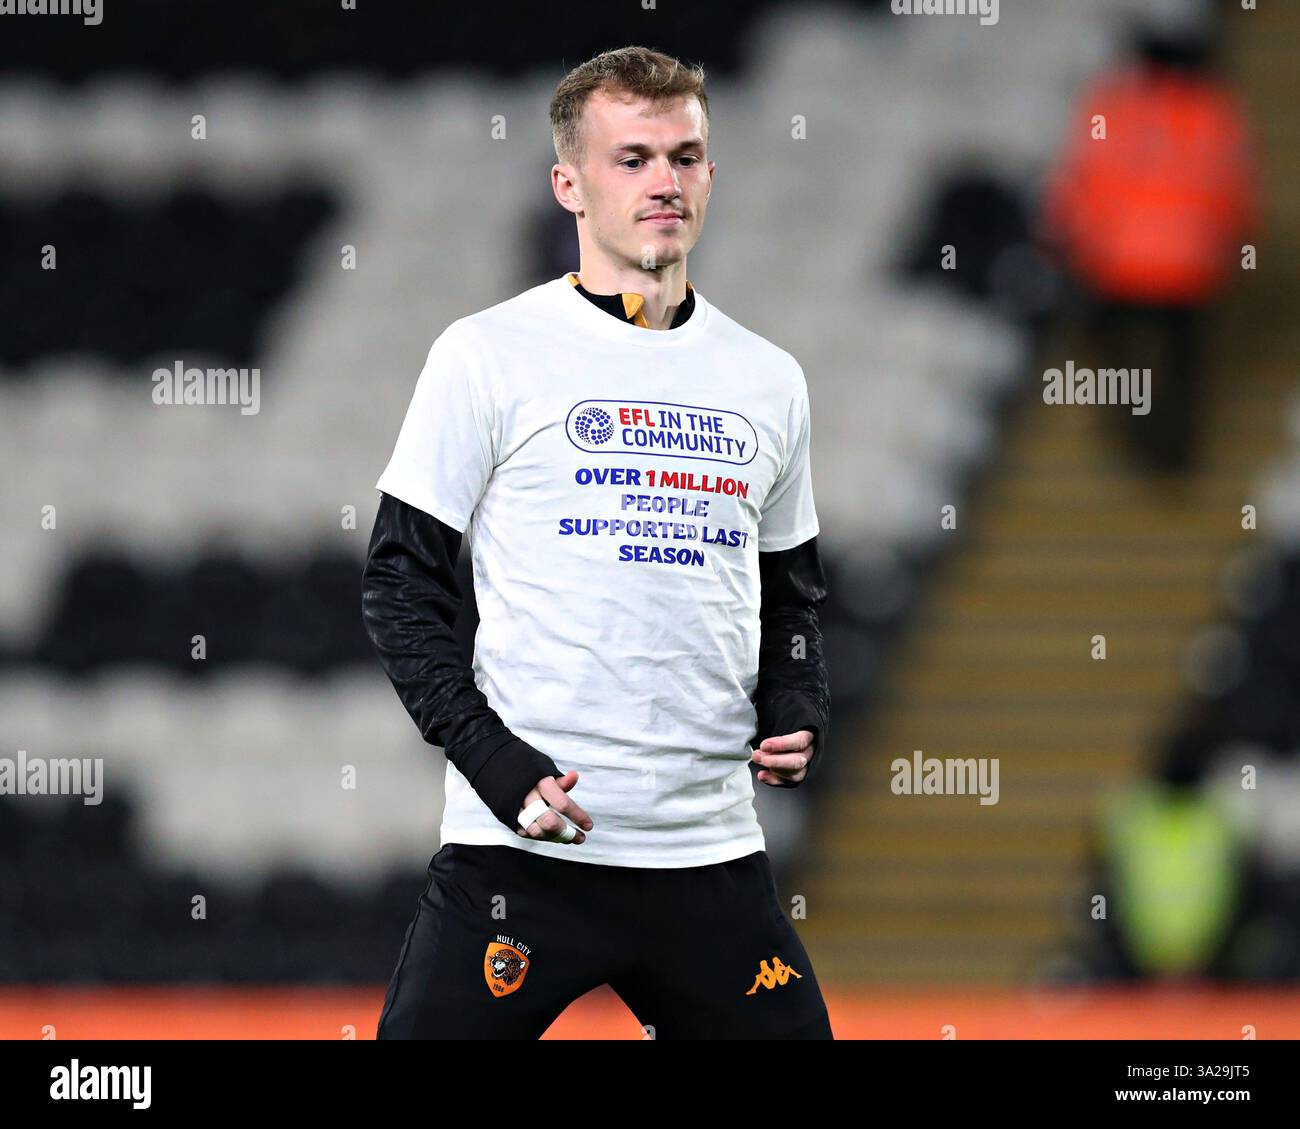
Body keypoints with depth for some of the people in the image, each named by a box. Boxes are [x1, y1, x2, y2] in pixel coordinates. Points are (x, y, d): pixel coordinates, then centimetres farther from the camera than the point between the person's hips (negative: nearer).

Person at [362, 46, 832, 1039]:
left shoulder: (770, 380, 14)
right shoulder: (490, 354, 0)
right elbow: (401, 582, -1)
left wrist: (799, 717, 4)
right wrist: (493, 759, -12)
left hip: (712, 853, 4)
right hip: (520, 845, -4)